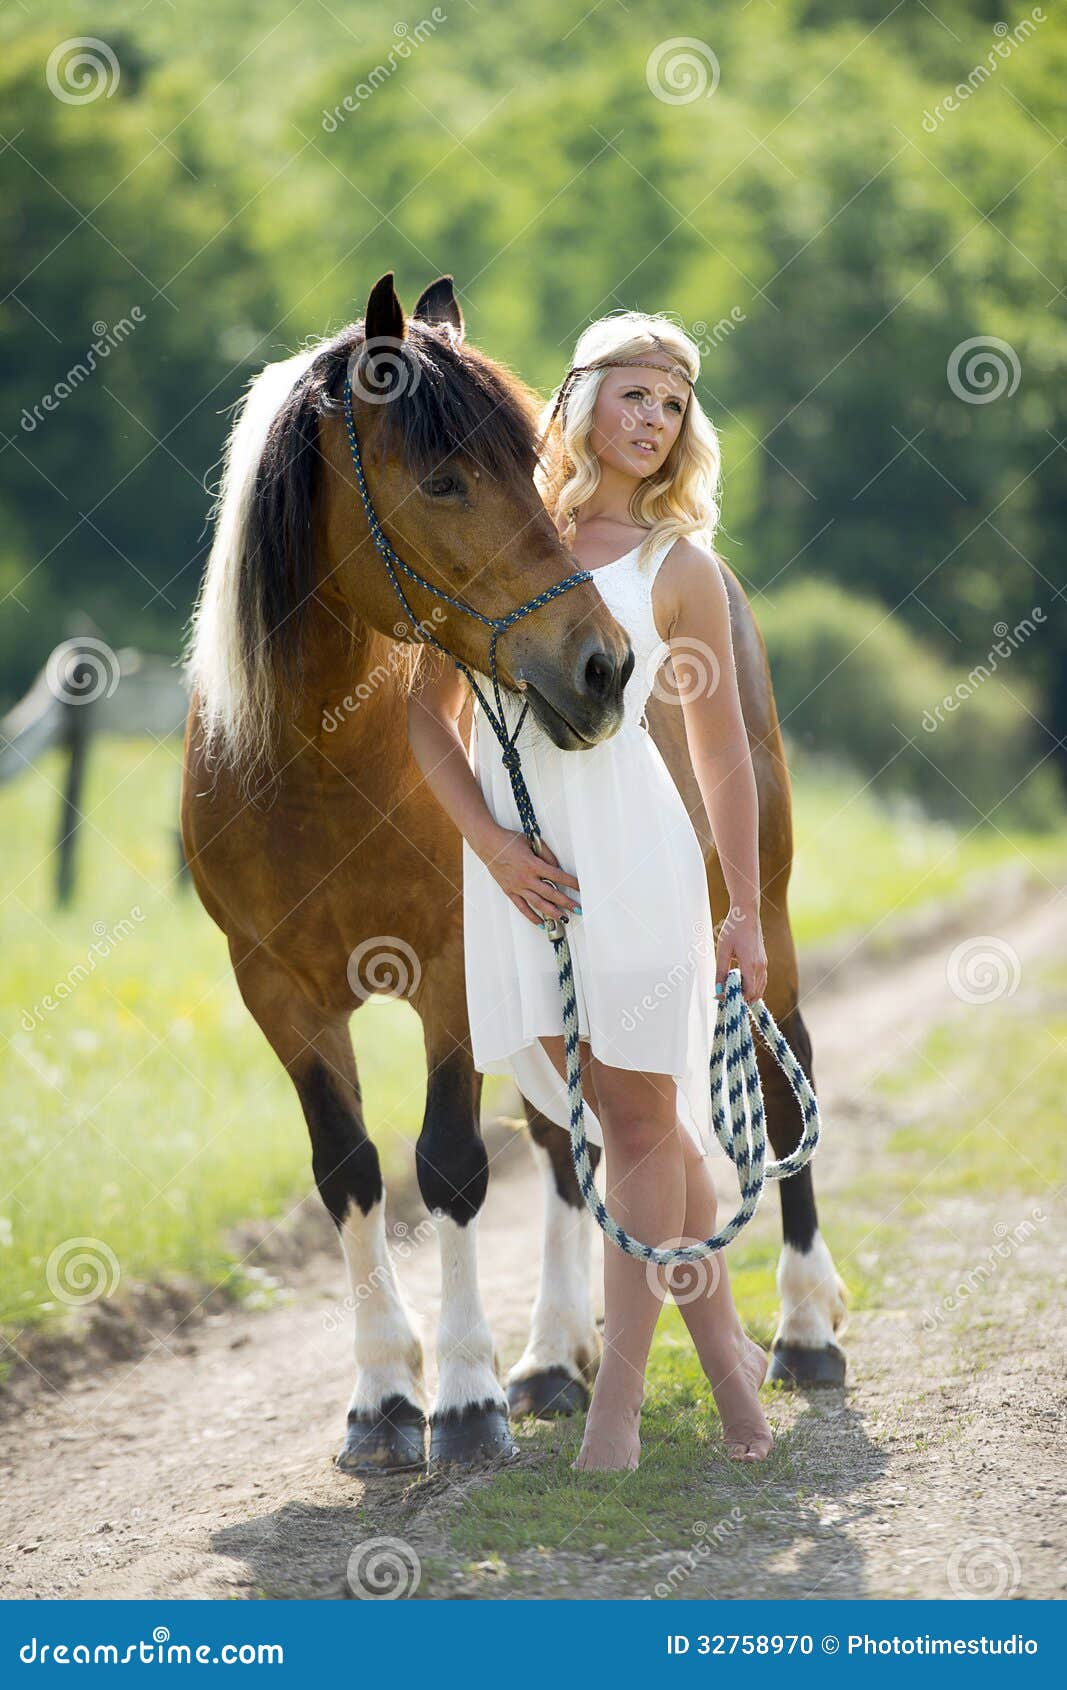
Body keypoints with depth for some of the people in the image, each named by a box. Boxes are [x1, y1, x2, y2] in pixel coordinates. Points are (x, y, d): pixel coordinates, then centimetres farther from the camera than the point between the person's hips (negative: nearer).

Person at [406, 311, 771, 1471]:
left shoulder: (679, 568, 4)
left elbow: (723, 755, 6)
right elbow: (432, 710, 8)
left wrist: (746, 915, 4)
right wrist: (487, 837, -6)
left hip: (629, 841, -2)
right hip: (517, 853, 2)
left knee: (639, 1116, -3)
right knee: (633, 1112, 8)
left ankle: (620, 1389, 1)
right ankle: (722, 1344, 22)